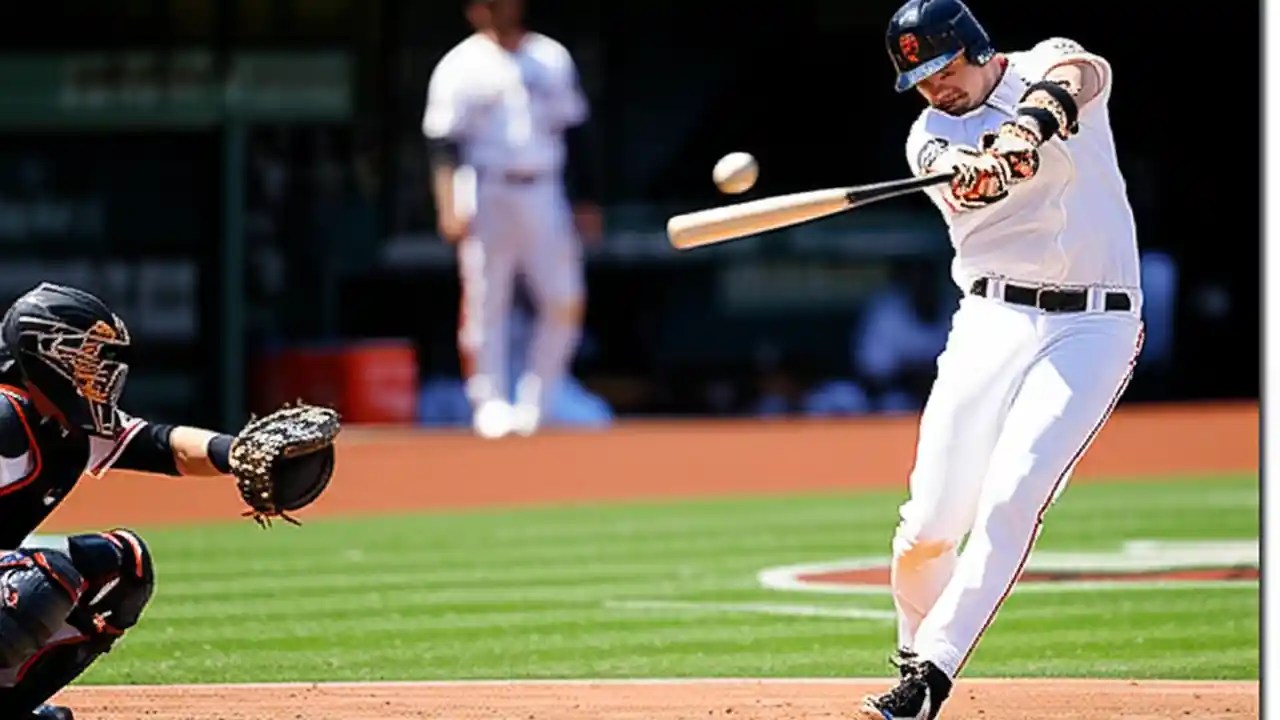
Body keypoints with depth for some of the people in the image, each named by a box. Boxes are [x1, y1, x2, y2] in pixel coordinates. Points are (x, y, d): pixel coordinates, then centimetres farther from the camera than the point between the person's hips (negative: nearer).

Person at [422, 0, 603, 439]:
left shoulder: (552, 59, 14)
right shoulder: (461, 66, 1)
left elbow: (576, 133, 16)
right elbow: (442, 142, -5)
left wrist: (587, 200, 11)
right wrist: (449, 205, -17)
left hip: (544, 195, 4)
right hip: (486, 195, -4)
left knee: (565, 302, -3)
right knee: (484, 304, -4)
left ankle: (534, 402, 8)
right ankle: (489, 404, 1)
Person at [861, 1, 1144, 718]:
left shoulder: (1044, 66, 3)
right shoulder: (930, 135, 7)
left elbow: (1081, 72, -24)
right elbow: (958, 169, -18)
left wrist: (1036, 118, -47)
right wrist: (976, 167, -44)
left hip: (1093, 328, -3)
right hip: (992, 322, 3)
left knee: (1011, 498, -18)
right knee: (930, 524, -5)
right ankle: (913, 652, 20)